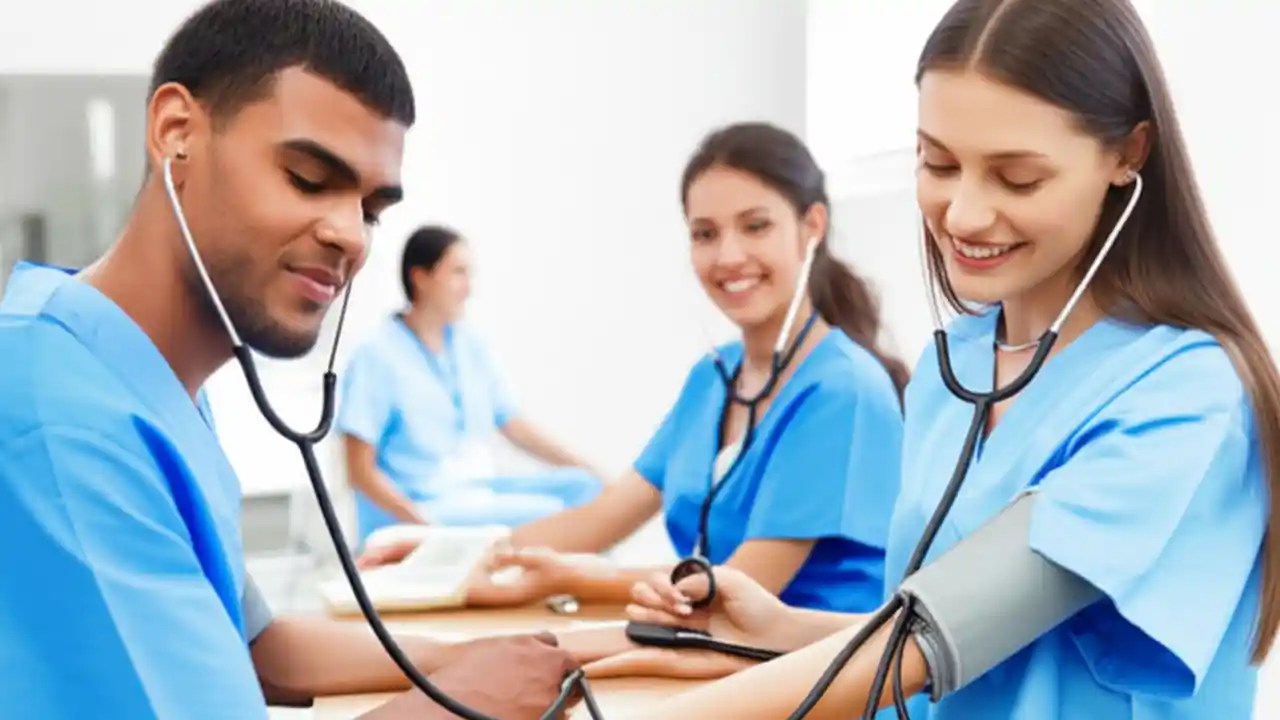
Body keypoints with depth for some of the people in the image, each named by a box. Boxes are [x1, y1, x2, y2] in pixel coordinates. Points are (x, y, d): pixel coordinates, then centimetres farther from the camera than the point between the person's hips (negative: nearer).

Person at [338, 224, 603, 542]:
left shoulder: (468, 344, 9)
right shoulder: (377, 357, -10)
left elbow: (513, 425, 14)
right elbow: (361, 471, -12)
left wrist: (587, 469, 4)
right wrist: (425, 526, -23)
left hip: (480, 487, 7)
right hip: (418, 506, -7)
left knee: (583, 486, -9)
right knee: (546, 514, -24)